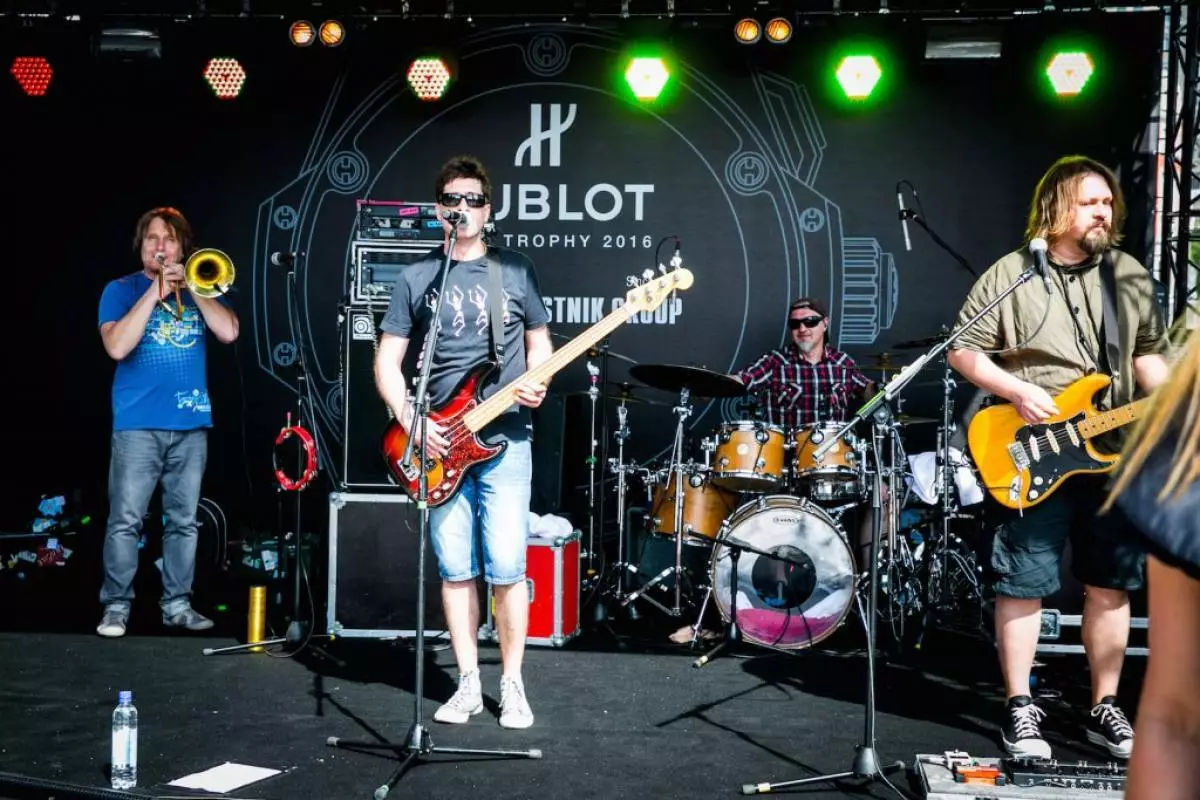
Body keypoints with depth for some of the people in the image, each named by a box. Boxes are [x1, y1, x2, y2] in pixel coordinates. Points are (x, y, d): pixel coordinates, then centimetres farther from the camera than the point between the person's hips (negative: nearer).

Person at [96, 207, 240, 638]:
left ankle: (177, 604, 14)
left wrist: (190, 286, -7)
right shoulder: (121, 289, 5)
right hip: (139, 423, -3)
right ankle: (116, 606, 4)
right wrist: (155, 291, -12)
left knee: (183, 520, 6)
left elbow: (228, 332, -2)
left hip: (191, 422, 3)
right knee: (125, 520, -5)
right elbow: (117, 346, -12)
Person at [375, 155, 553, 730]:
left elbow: (539, 340, 14)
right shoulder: (417, 277, 6)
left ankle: (511, 684, 11)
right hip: (439, 444, 1)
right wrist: (409, 420, -7)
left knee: (506, 567, -5)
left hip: (505, 441, -1)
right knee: (456, 569, 6)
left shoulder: (516, 270, 7)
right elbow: (387, 361, 6)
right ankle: (469, 683, 17)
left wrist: (538, 384, -7)